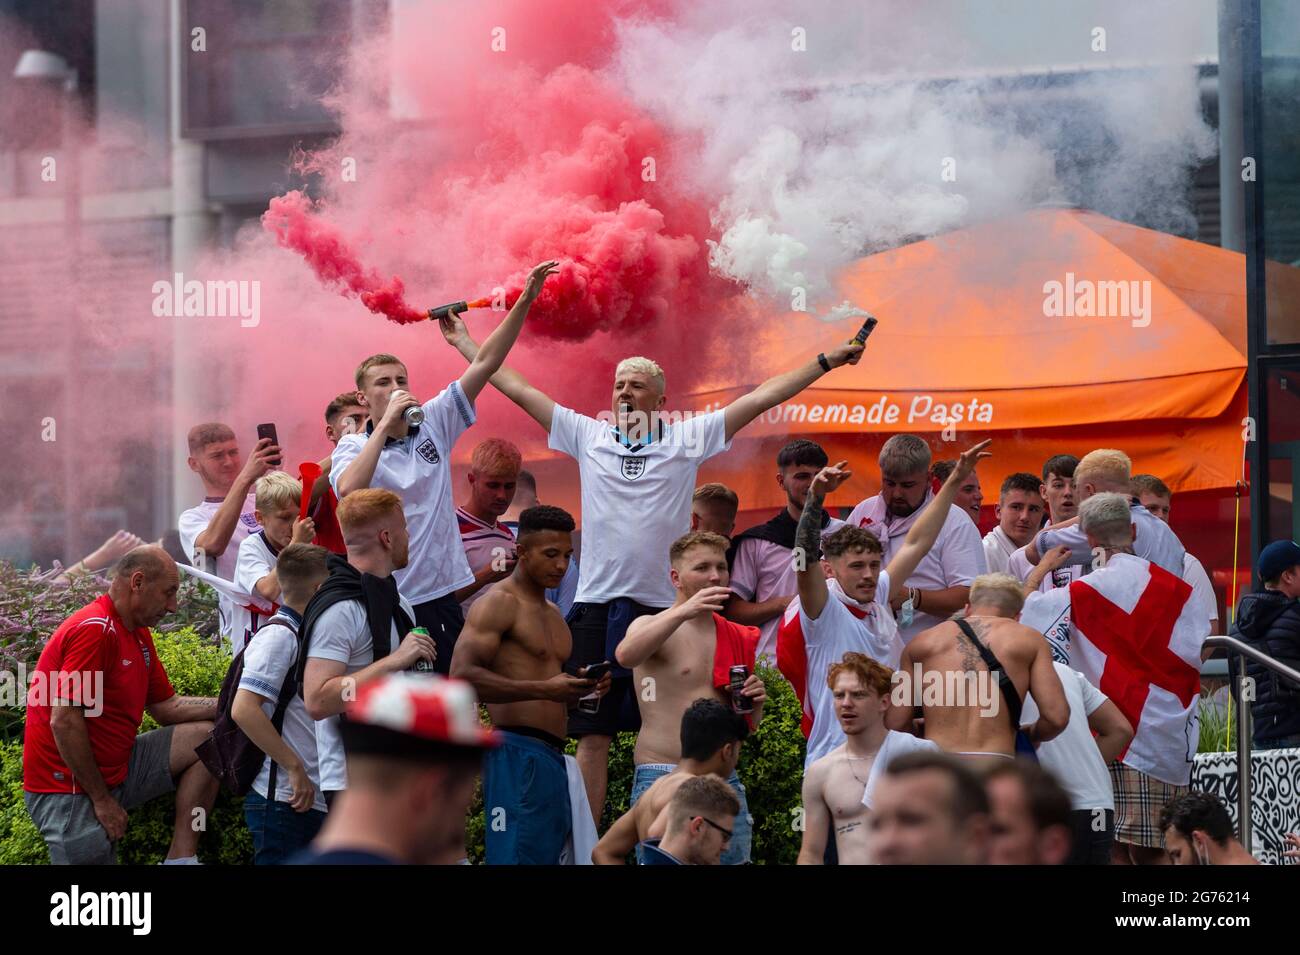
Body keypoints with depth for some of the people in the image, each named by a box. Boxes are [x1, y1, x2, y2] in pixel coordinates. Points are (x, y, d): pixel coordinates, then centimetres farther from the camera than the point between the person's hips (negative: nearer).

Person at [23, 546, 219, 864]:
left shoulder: (139, 634, 10)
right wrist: (102, 799, -20)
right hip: (71, 788, -10)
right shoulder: (95, 630, -21)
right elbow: (64, 722, -25)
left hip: (116, 769, 10)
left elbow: (167, 707, 14)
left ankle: (181, 858, -3)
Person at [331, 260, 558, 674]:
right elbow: (349, 490, -25)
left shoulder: (434, 424, 8)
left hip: (441, 596, 4)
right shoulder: (354, 448, -2)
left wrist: (525, 301, -3)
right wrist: (386, 423, -21)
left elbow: (486, 363, 5)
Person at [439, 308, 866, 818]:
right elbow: (517, 388, 13)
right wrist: (464, 342, 16)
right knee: (591, 735, 2)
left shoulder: (687, 439, 5)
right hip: (597, 604, 1)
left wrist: (826, 362, 2)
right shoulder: (588, 435, 9)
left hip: (663, 606, -1)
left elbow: (761, 398, 4)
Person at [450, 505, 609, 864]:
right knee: (518, 856, -14)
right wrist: (544, 690, -23)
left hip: (552, 755, 9)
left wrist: (579, 689, 9)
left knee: (548, 854, 8)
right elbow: (463, 675, -19)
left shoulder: (553, 614, 23)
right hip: (518, 752, -9)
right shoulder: (499, 603, -5)